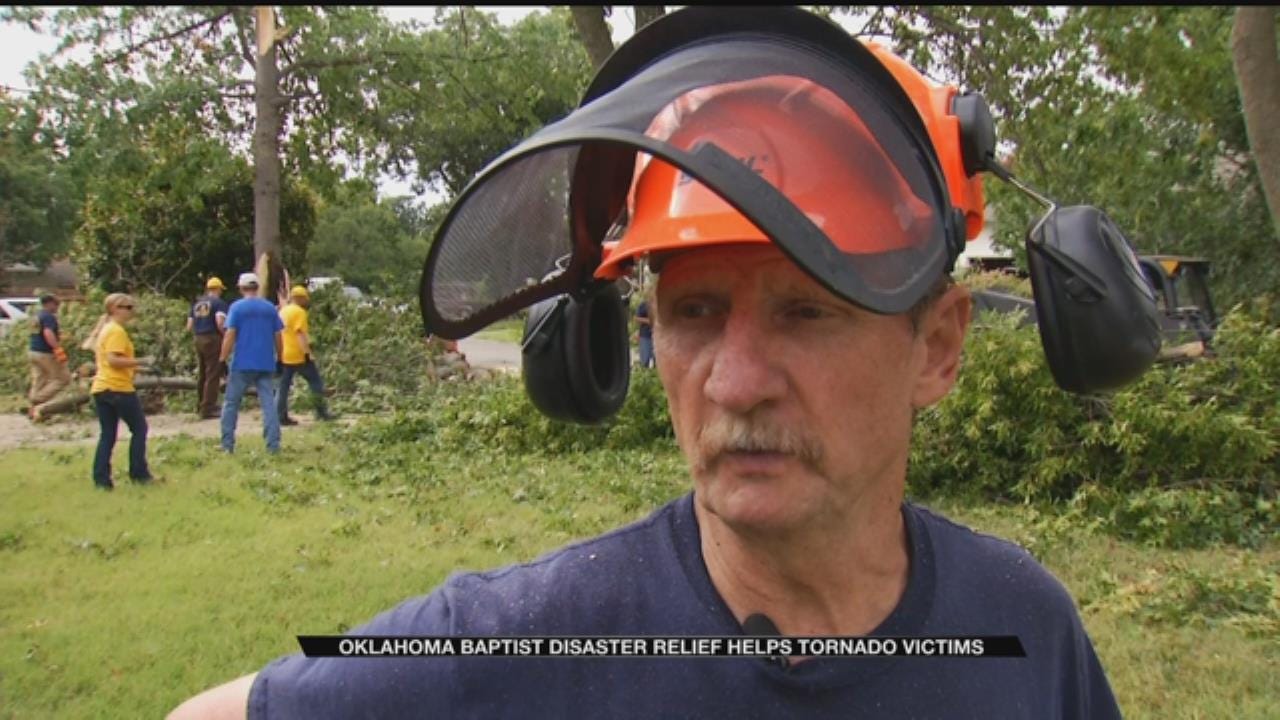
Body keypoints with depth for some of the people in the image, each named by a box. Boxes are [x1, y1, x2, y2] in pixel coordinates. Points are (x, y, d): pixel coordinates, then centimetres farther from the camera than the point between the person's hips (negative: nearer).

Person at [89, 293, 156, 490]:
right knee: (139, 429, 4)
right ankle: (139, 473, 7)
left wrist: (132, 367, 20)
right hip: (119, 388, -9)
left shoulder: (104, 330, 18)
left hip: (100, 387, 9)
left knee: (107, 435, 8)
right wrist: (139, 362, -15)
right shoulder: (117, 331, -12)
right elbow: (113, 360, -22)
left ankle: (101, 479, 4)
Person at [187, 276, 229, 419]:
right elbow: (220, 323, -19)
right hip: (213, 339, -7)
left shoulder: (196, 303, 15)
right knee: (212, 375, -4)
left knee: (202, 374, 18)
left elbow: (189, 327, 12)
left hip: (199, 340, 7)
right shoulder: (219, 302, -5)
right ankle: (207, 409, -6)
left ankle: (200, 406, 28)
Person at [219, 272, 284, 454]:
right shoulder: (270, 308, 7)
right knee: (268, 403, 2)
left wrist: (222, 359, -5)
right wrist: (279, 357, 20)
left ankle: (227, 445, 9)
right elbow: (278, 336, 9)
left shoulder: (237, 307, -3)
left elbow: (230, 335, -9)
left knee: (231, 403, 9)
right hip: (266, 364, 3)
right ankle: (273, 445, -3)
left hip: (242, 364, -3)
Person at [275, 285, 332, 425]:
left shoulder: (283, 311, 15)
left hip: (284, 355, 8)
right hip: (299, 355, -8)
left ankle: (281, 416, 3)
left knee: (283, 386, 6)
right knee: (315, 382, 4)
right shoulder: (299, 312, -11)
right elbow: (301, 334, -20)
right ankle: (321, 411, 5)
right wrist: (308, 353, -23)